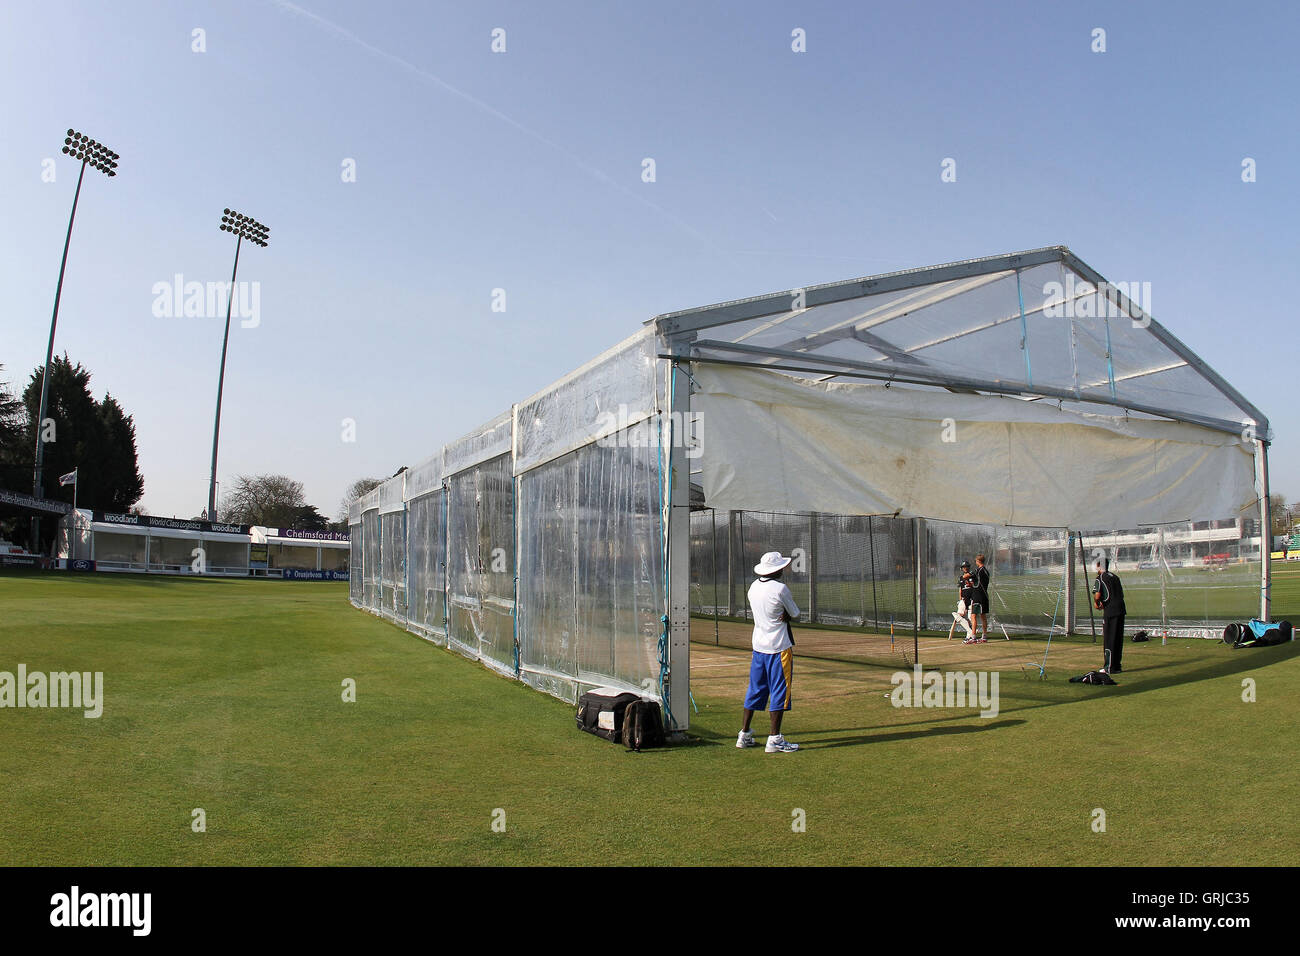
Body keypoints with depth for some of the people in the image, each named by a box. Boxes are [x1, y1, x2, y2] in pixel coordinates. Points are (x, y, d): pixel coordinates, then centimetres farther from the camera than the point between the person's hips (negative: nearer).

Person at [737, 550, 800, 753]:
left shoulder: (753, 587, 8)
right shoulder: (780, 589, -16)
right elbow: (795, 613, -4)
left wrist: (786, 616, -4)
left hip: (758, 647, 7)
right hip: (779, 647, -7)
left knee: (755, 690, 13)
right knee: (779, 691, -1)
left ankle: (744, 735, 18)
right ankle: (774, 739, 0)